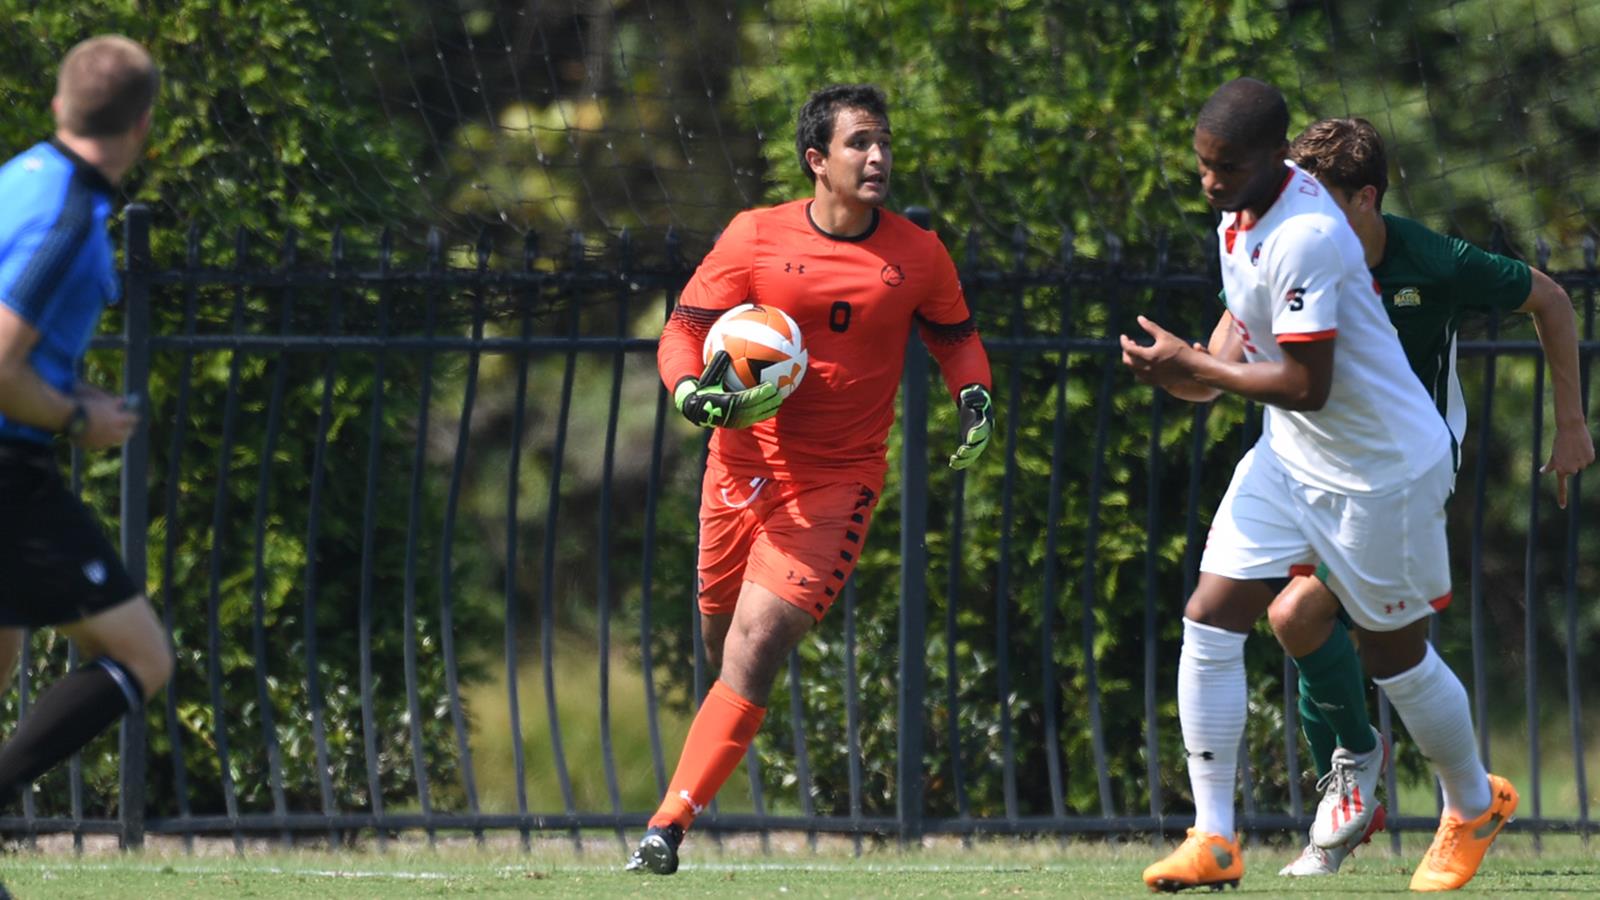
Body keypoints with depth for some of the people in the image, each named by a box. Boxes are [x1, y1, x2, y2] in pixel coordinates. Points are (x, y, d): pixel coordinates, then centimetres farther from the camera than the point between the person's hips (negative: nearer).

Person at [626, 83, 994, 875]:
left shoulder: (918, 255, 0)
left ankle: (669, 827, -14)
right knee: (723, 638, 12)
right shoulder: (756, 237, -4)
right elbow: (683, 329, -1)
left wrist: (974, 397, -4)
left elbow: (956, 335, 16)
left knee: (755, 651, -15)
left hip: (838, 479, -1)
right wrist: (693, 393, -21)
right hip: (743, 466, 1)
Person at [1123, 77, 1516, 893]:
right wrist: (1200, 372, -2)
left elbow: (1309, 385, -29)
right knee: (1208, 623, -4)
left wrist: (1195, 368, -22)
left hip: (1379, 472, -9)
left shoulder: (1303, 238, -29)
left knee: (1396, 658, 8)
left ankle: (1475, 804, 35)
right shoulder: (1241, 214, 0)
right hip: (1290, 458, 9)